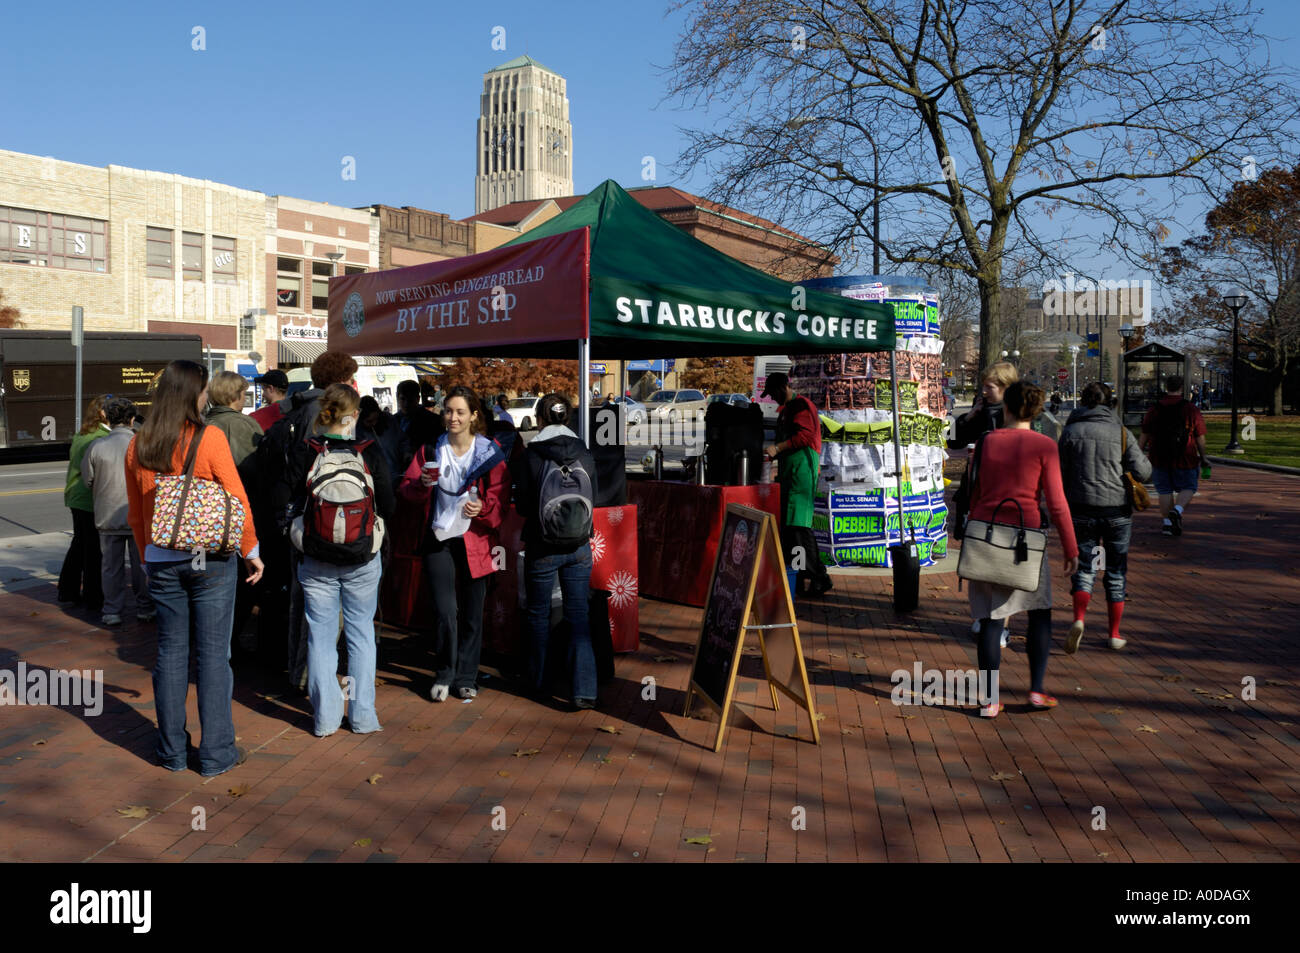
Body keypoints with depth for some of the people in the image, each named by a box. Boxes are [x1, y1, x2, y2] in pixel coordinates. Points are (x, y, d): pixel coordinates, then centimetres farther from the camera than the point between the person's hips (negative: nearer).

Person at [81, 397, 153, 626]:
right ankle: (144, 609, 17)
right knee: (141, 565, 11)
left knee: (112, 566, 12)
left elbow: (88, 480, 3)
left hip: (107, 517, 2)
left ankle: (112, 613, 14)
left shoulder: (96, 447, -7)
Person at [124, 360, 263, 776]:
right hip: (210, 559, -4)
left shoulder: (138, 445, 3)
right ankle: (216, 753, 10)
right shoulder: (209, 437, -11)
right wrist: (251, 551, 1)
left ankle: (172, 751, 21)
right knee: (213, 653, 3)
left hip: (162, 561, 4)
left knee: (170, 652, 12)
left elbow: (135, 512, 11)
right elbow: (237, 500, -10)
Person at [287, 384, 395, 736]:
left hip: (316, 562, 0)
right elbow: (389, 507, -7)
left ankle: (325, 717, 18)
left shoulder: (304, 453, -9)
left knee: (320, 635, 11)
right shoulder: (370, 452, -11)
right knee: (361, 633, 13)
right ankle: (362, 716, 18)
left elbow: (289, 505, -6)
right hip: (363, 561, 0)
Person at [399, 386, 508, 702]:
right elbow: (407, 490, 7)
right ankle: (443, 675, 14)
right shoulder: (431, 450, 5)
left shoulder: (490, 452, -1)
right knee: (444, 611, -6)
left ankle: (466, 678, 22)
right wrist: (422, 484, -15)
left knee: (472, 613, 6)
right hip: (439, 537, 1)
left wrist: (483, 507, -21)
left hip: (475, 539, 0)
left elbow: (501, 497, 0)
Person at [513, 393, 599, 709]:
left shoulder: (529, 457, -10)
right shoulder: (585, 455, -3)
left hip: (541, 547, -2)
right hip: (579, 547, 2)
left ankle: (538, 681, 29)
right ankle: (584, 690, 0)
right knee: (578, 615, 6)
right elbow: (593, 502, 7)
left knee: (539, 614, 15)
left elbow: (522, 506, -3)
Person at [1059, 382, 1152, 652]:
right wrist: (1142, 457, 16)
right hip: (1117, 510, 0)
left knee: (1084, 568, 8)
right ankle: (1115, 634, 18)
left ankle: (1079, 620, -15)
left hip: (1081, 510, 0)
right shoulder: (1122, 432, 0)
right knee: (1116, 572, 12)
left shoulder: (1071, 431, 0)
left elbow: (1061, 475, 1)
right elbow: (1142, 472, -5)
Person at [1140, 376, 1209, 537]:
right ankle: (1177, 510, -14)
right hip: (1184, 458, -2)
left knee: (1165, 491, 9)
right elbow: (1200, 437, -3)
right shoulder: (1191, 410, -6)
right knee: (1188, 488, 11)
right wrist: (1203, 457, 7)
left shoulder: (1154, 410, 1)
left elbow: (1145, 435, 6)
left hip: (1159, 459, 2)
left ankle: (1167, 523, 8)